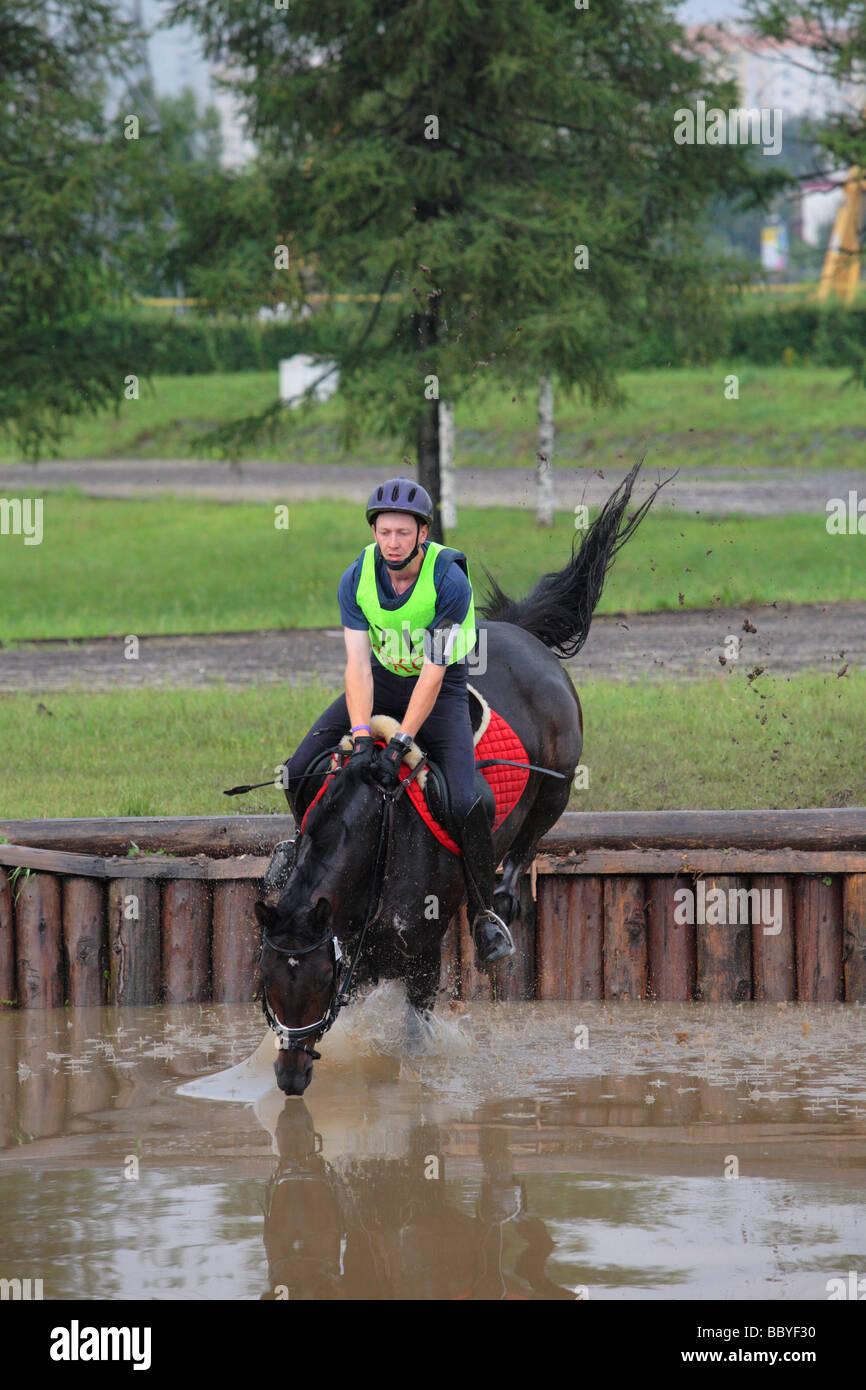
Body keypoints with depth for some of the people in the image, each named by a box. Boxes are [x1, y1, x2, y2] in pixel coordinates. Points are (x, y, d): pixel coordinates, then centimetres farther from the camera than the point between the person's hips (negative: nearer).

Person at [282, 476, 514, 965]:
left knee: (467, 804, -23)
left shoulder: (450, 581, -25)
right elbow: (358, 663, -19)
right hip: (382, 681, 4)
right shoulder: (357, 579, -15)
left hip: (442, 686, -4)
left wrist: (399, 744, -32)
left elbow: (434, 672, -27)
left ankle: (485, 914, -4)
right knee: (298, 772, -9)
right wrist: (362, 737, -32)